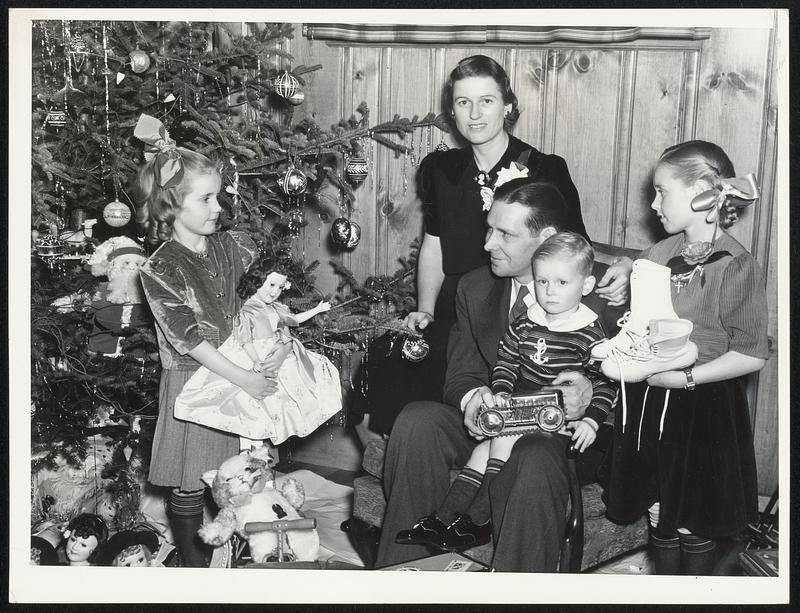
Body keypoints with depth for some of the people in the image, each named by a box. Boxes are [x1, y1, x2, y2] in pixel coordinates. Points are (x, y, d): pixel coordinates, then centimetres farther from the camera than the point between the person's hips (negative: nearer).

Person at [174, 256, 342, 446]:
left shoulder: (276, 308, 12)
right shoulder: (247, 313, -12)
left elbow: (293, 320, 30)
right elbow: (246, 342, -17)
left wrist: (317, 310, 34)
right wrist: (258, 362, -31)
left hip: (282, 361, 8)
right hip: (261, 365, -8)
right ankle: (247, 452, -4)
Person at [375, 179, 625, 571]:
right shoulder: (473, 288, 10)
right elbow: (460, 373, 8)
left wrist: (590, 391, -24)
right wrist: (473, 397, -17)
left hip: (563, 434, -4)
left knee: (534, 459, -38)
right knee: (416, 421, -23)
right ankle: (405, 566, -14)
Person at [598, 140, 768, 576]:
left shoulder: (735, 267, -16)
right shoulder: (659, 255, 2)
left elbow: (752, 354, -18)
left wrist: (685, 377, -20)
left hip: (705, 406, -5)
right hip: (650, 401, 5)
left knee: (694, 522, 8)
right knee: (658, 511, 16)